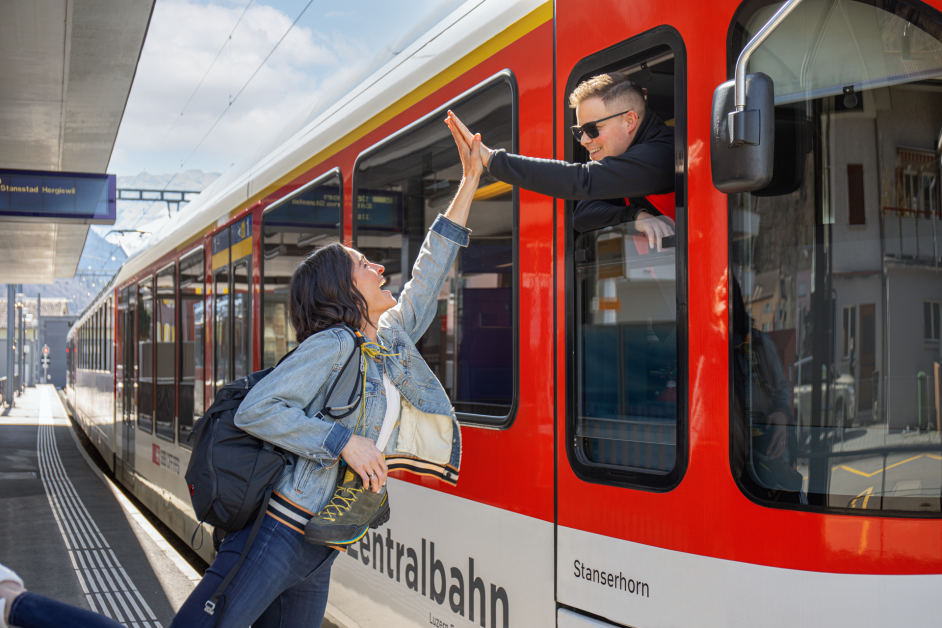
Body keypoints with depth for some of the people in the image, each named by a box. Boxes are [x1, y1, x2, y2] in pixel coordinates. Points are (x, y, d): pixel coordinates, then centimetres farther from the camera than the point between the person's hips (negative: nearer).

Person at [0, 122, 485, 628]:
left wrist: (469, 184, 24)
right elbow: (254, 411, -15)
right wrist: (343, 441, -19)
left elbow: (428, 275, 23)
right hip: (277, 536, -8)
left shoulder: (392, 341, 15)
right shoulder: (332, 345, -8)